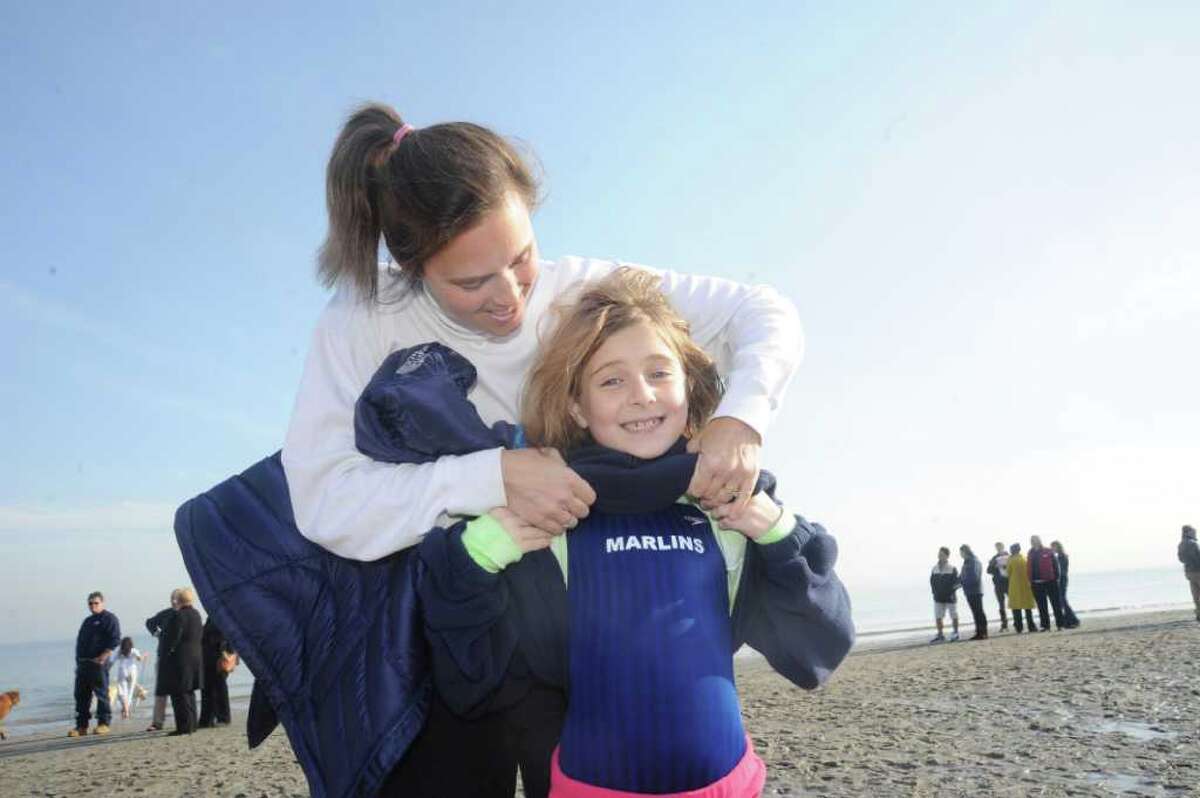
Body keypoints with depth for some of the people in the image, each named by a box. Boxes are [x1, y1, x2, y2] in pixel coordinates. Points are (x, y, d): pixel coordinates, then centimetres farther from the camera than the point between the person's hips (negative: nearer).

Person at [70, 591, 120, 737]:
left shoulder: (109, 619, -3)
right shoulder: (87, 621, 22)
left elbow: (115, 640, -13)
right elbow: (79, 641, 26)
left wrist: (102, 658, -18)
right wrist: (78, 659, 13)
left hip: (98, 663, -8)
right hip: (82, 663, 8)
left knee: (101, 693, -5)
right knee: (81, 695, 8)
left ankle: (104, 723, 1)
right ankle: (81, 726, 14)